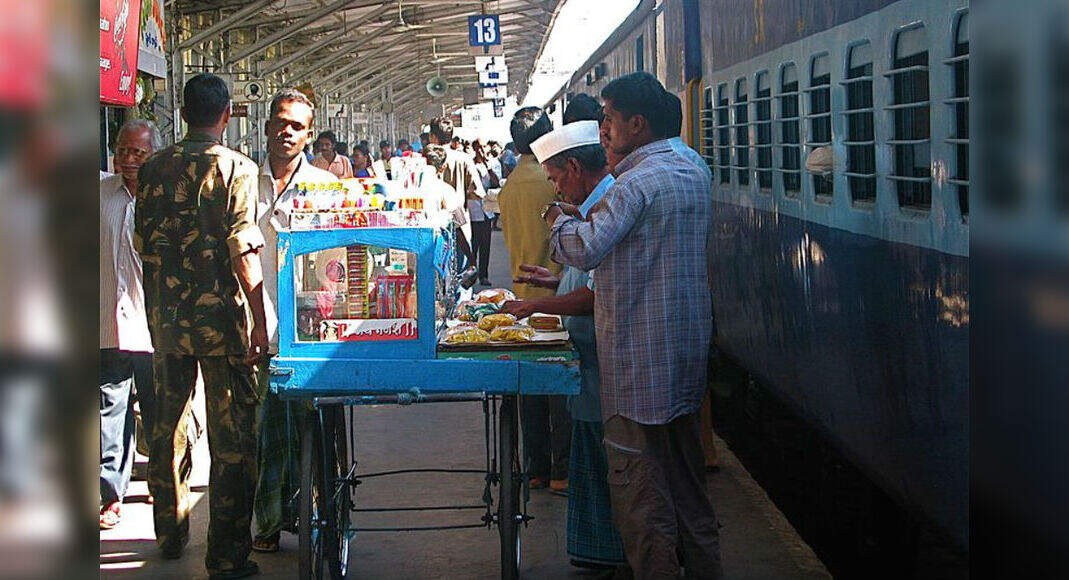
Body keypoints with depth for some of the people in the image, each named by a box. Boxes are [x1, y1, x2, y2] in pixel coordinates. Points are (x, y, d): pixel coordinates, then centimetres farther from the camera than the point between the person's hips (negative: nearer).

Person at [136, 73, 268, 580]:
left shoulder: (153, 168, 5)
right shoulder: (236, 168, -10)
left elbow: (143, 242, 9)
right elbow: (244, 252, -16)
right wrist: (260, 322, -12)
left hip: (166, 315, 5)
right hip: (221, 315, -5)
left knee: (168, 424, 18)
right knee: (231, 434, 1)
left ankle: (171, 533, 30)